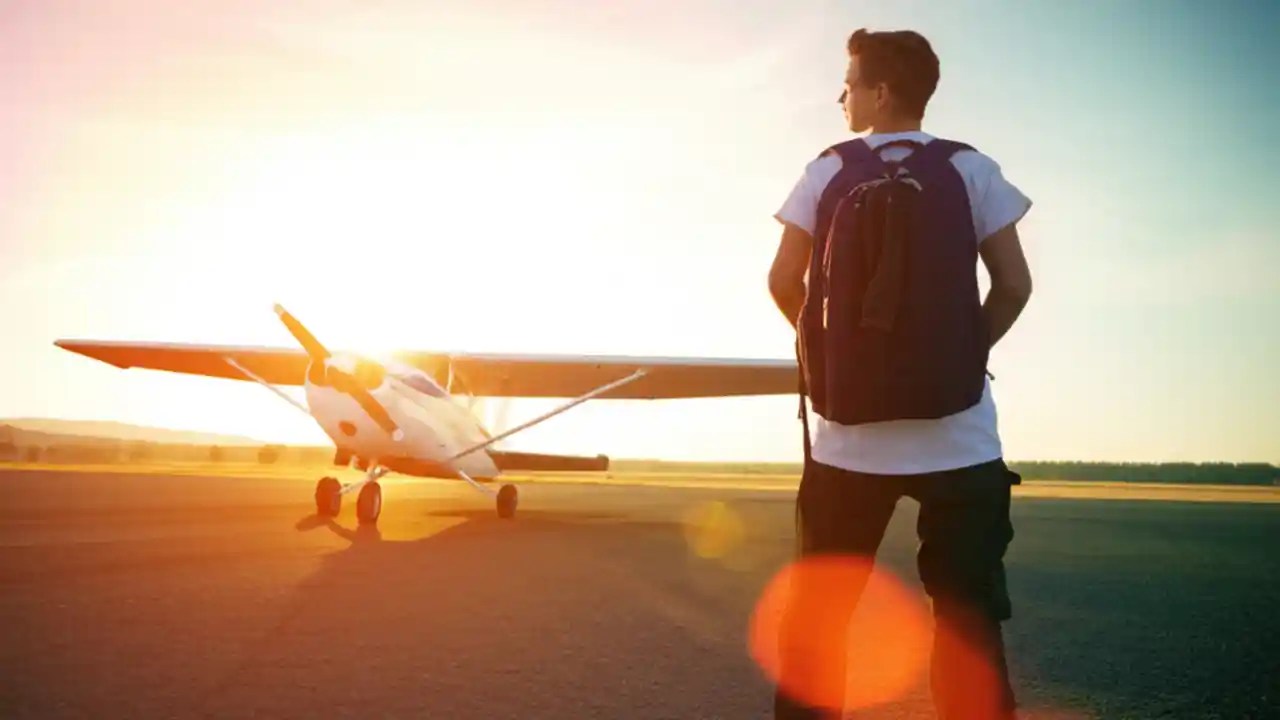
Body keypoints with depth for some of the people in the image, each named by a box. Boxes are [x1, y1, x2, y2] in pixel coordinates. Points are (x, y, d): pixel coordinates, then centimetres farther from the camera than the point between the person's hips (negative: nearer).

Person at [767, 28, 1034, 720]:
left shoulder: (828, 170, 3)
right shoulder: (970, 168, 2)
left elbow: (785, 282, -2)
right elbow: (1014, 284, -3)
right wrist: (967, 350, 13)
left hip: (848, 434, 1)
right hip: (957, 435, 0)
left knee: (816, 613, 13)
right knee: (967, 616, 8)